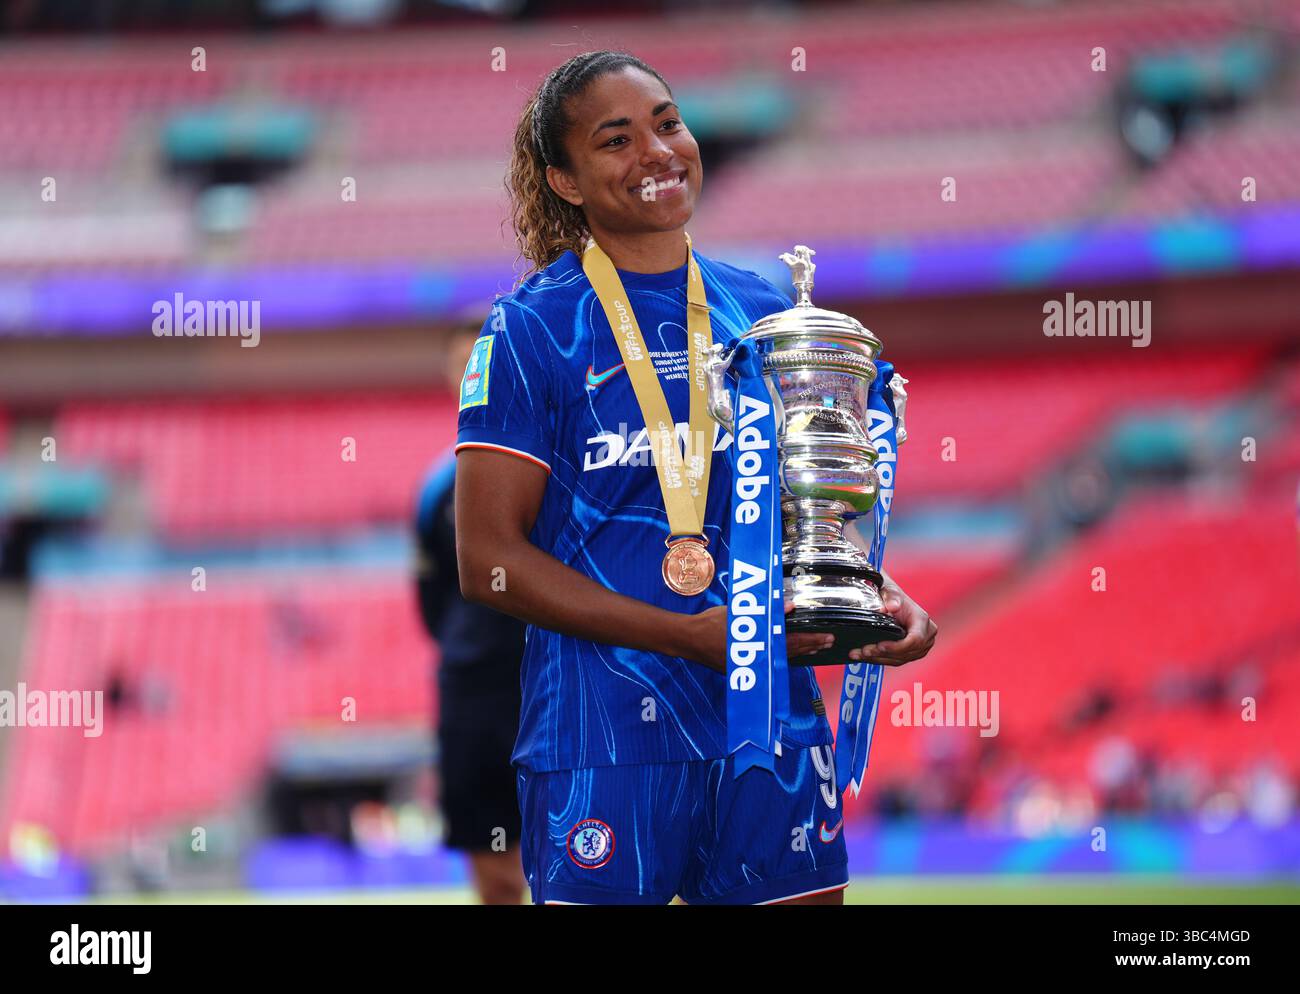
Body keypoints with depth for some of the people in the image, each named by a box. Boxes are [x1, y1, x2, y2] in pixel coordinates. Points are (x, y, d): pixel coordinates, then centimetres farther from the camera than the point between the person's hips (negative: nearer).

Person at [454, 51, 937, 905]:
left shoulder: (765, 313, 12)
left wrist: (877, 597, -3)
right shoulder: (532, 328, -3)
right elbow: (488, 559, -8)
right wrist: (690, 635, -16)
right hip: (605, 732, -4)